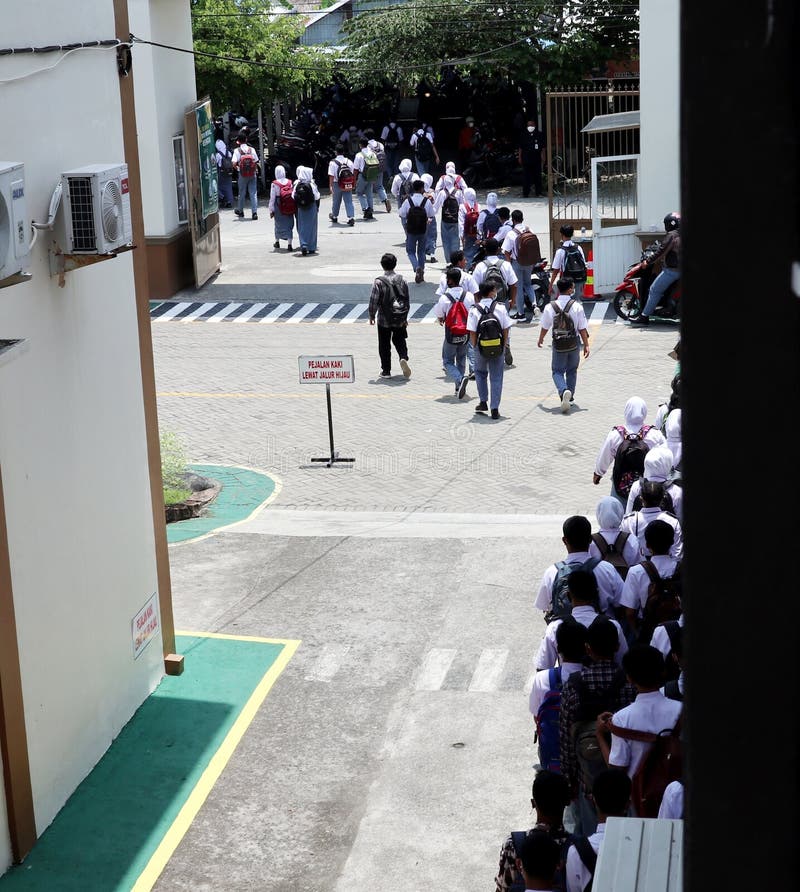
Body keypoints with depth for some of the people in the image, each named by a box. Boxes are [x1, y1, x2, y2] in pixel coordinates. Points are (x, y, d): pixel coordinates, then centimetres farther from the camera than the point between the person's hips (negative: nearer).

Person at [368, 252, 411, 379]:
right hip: (400, 319, 3)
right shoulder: (402, 280, -2)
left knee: (384, 345, 9)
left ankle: (386, 371, 13)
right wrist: (405, 317, 15)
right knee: (400, 340, 18)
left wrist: (372, 315, 2)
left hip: (384, 319, -3)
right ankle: (403, 358, -9)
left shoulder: (379, 282, -14)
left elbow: (374, 301, -14)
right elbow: (407, 300, 4)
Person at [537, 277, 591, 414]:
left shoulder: (550, 307, -10)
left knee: (557, 371, 9)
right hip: (574, 344, 0)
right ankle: (570, 398, 23)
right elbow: (582, 328, -9)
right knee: (572, 371, 19)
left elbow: (544, 327, 1)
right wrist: (586, 345, 0)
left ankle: (564, 391, -19)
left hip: (558, 344, 0)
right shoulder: (577, 306, -13)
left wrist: (540, 339, 19)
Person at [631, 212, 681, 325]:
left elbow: (662, 252, -16)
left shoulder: (671, 235, -11)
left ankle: (644, 317, -10)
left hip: (672, 269, -9)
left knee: (654, 290, -7)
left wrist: (648, 262, -8)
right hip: (681, 269, 9)